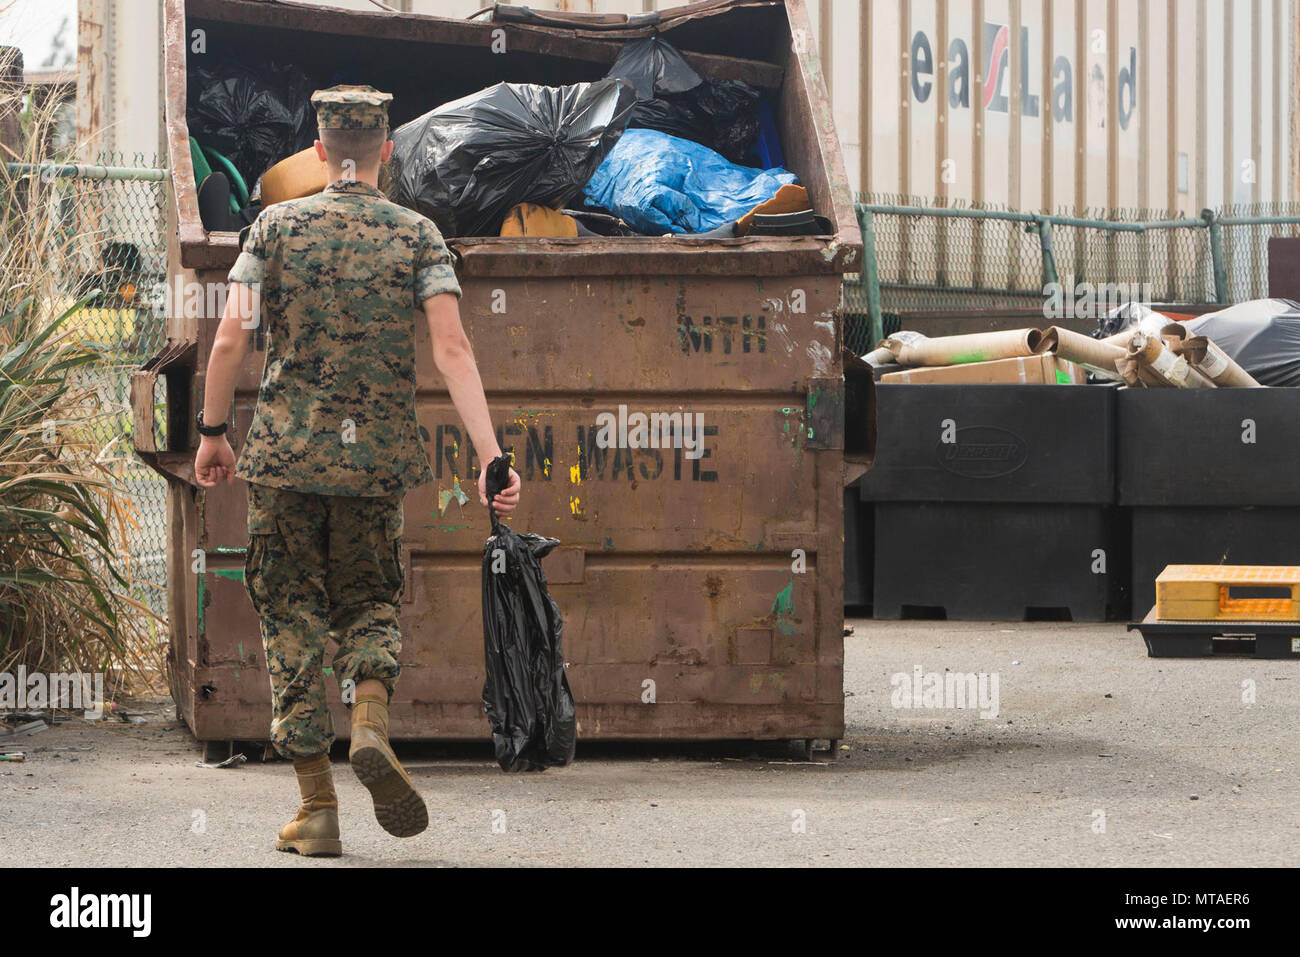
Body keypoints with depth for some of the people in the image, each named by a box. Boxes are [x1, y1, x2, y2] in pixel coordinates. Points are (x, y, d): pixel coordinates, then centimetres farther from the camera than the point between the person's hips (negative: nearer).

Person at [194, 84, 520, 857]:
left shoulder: (276, 227, 0)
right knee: (370, 601, 18)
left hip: (286, 449, -1)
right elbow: (453, 349, -11)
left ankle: (318, 808, 2)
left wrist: (212, 432, 8)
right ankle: (372, 727, -12)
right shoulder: (417, 236, 0)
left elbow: (230, 341, -5)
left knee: (294, 618, 6)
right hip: (376, 454, 1)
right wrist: (491, 458, -15)